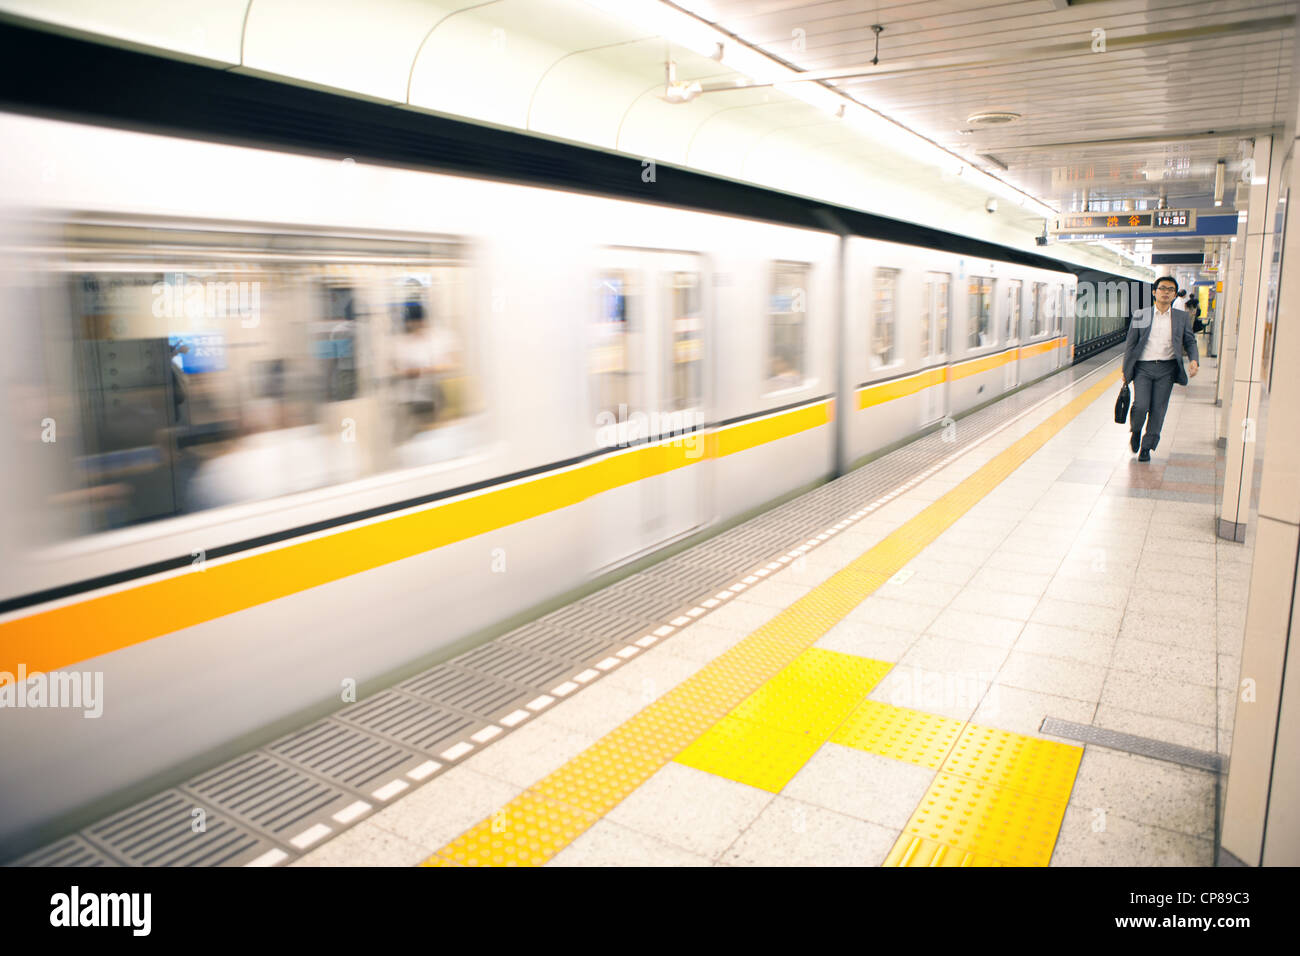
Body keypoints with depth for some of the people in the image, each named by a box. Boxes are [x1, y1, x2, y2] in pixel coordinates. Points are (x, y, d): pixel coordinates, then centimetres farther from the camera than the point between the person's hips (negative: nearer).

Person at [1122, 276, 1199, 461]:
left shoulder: (1182, 317, 8)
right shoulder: (1140, 315, 4)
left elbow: (1190, 342, 13)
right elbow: (1130, 344, 7)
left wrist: (1194, 360, -7)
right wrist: (1126, 370, 5)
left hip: (1166, 369, 1)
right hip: (1143, 367, -1)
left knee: (1158, 410, 0)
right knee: (1141, 406, -13)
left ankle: (1146, 447, 14)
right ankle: (1135, 431, 19)